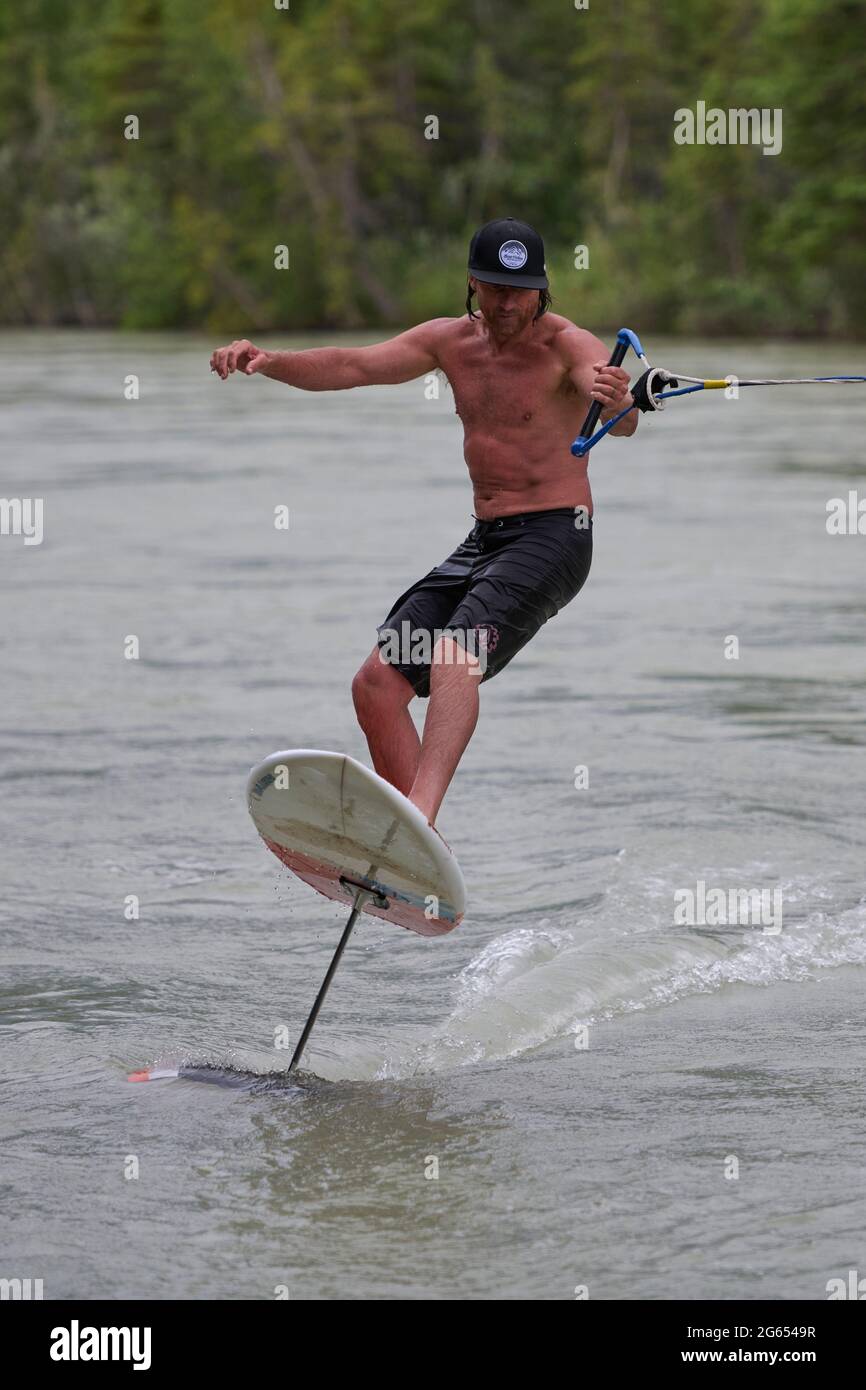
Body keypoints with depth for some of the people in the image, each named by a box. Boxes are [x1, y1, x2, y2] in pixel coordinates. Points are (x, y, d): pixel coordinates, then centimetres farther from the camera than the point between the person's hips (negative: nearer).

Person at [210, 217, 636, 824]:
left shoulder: (568, 346, -10)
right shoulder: (451, 340, 9)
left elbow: (624, 424, -28)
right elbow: (354, 367, 2)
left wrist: (617, 402, -53)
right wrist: (268, 362, -15)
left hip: (553, 539, -8)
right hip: (483, 541, 8)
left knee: (454, 660, -31)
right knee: (378, 685, -2)